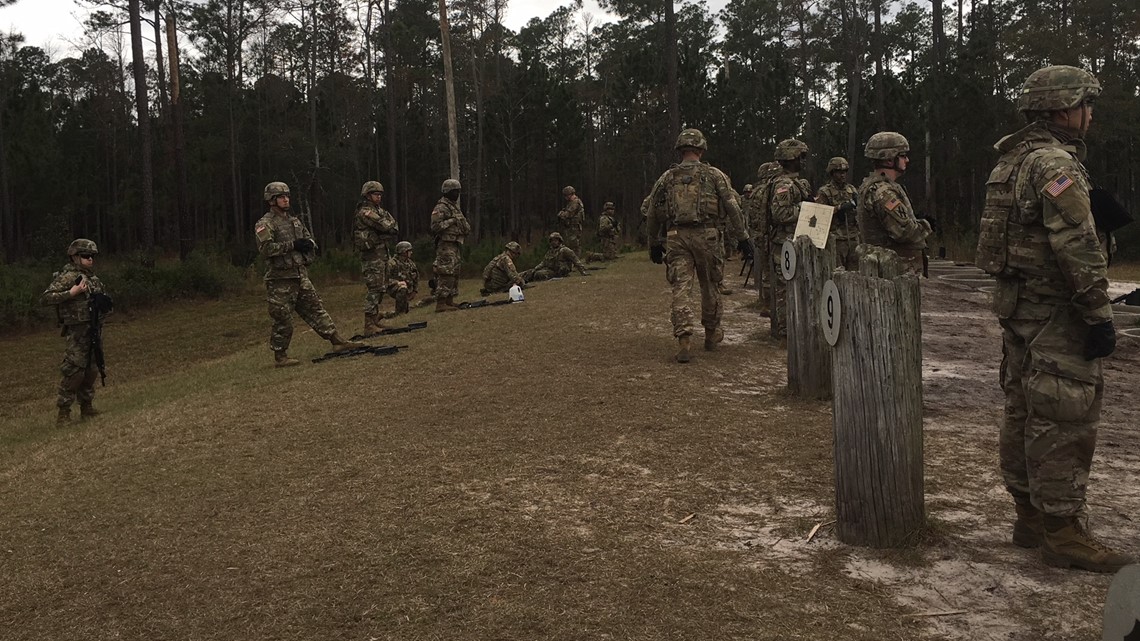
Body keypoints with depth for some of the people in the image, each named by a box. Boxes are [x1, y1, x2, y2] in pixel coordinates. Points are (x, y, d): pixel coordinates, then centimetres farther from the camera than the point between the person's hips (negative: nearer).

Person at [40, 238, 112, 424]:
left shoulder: (93, 278, 13)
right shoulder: (67, 277, -11)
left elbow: (103, 297, 28)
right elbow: (44, 298, -18)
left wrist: (103, 301, 7)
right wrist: (71, 293, -24)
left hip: (94, 330, 8)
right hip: (78, 330, -8)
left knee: (91, 370, 13)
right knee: (74, 371, -9)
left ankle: (86, 407, 23)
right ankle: (63, 412, -2)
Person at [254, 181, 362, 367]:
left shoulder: (294, 220, 16)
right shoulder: (265, 224, -8)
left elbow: (309, 239, 22)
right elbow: (265, 248, -22)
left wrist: (308, 244, -2)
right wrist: (292, 245, -21)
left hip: (301, 276, 7)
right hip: (281, 279, -7)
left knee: (316, 309, 9)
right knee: (283, 319, -1)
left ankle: (337, 341, 11)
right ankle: (280, 356, 8)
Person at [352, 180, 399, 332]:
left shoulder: (378, 210, 17)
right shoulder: (365, 212, -13)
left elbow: (393, 224, 11)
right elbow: (386, 226, -19)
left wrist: (389, 230, -9)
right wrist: (391, 227, 1)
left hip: (382, 254, 10)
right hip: (372, 255, -10)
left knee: (381, 287, 14)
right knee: (374, 288, -11)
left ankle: (375, 320, 21)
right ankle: (369, 325, -9)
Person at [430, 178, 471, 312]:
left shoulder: (454, 206, 20)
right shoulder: (441, 207, -10)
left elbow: (461, 224, 29)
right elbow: (435, 227, -19)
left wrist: (465, 226, 9)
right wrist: (451, 221, -18)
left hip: (454, 245, 10)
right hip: (445, 245, -10)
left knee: (454, 273, 12)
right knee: (446, 274, -13)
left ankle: (450, 301, 18)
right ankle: (440, 304, -13)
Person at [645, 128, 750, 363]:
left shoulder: (667, 178, 10)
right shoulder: (714, 175, 5)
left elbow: (653, 213, 13)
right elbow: (732, 207, 0)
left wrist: (654, 244, 21)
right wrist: (742, 238, 5)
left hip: (676, 237, 1)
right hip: (706, 236, -1)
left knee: (681, 288, -2)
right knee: (709, 285, 15)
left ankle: (683, 341, -14)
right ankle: (712, 333, 31)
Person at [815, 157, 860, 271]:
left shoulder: (852, 190, 15)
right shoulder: (824, 192, -3)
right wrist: (839, 208, -20)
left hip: (853, 238, 6)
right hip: (836, 239, -6)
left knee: (854, 272, 8)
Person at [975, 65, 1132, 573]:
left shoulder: (1013, 160, 15)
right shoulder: (1056, 163, -15)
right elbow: (1078, 250, -21)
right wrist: (1099, 316, -17)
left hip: (1017, 304, 10)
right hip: (1054, 312, -10)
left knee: (1024, 411, 13)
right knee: (1064, 417, -5)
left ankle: (1030, 515, 23)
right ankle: (1061, 530, 2)